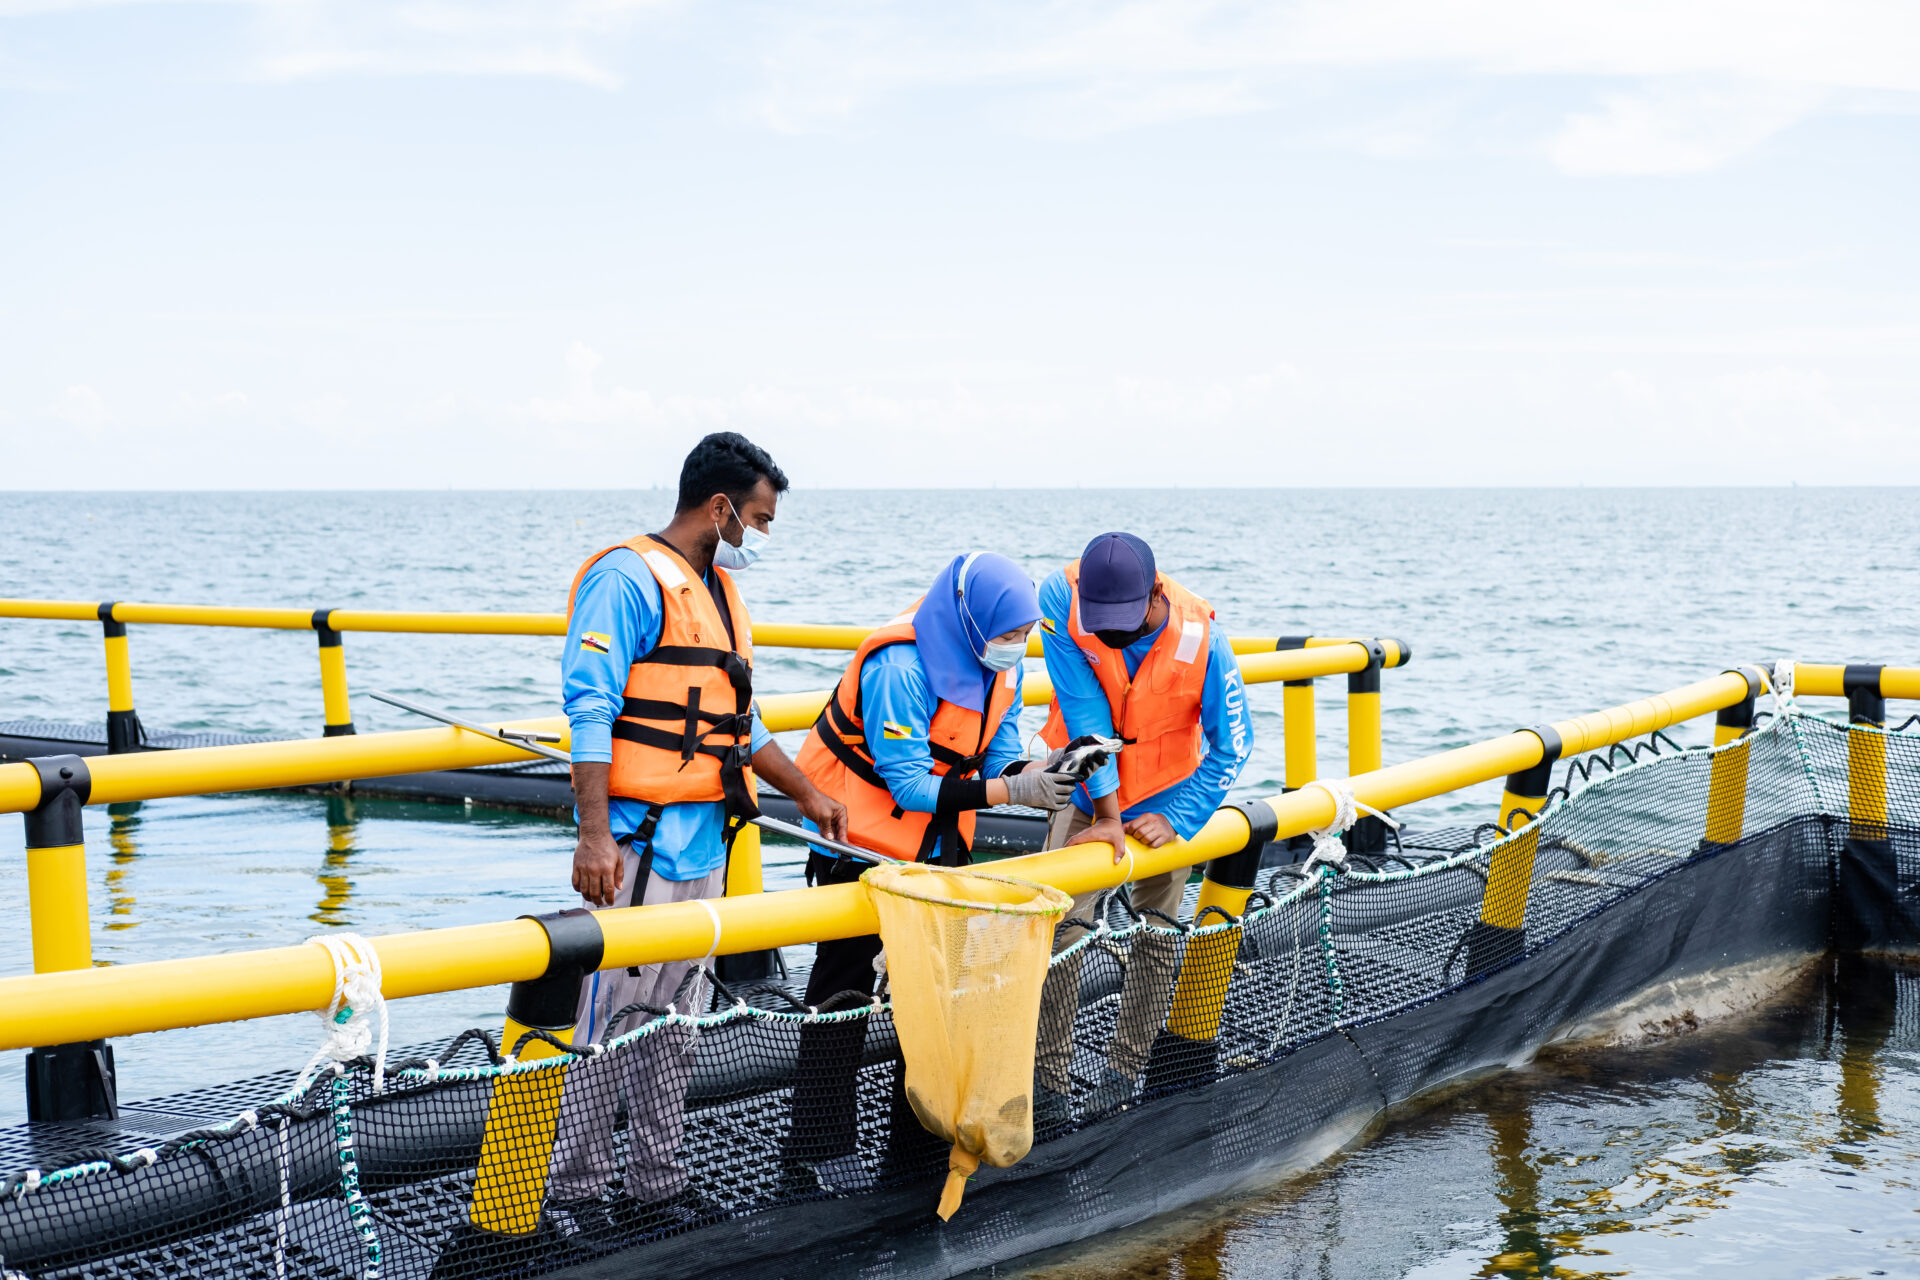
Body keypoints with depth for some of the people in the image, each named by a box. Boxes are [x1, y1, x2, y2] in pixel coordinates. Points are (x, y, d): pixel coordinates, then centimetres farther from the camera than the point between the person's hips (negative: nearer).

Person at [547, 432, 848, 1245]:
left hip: (705, 844, 9)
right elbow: (591, 710, -18)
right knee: (608, 1019, -5)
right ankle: (573, 1192, 5)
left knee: (671, 1021, 12)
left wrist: (805, 793, 28)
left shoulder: (719, 592, 18)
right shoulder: (628, 581, -10)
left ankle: (656, 1187, 20)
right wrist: (594, 832, -24)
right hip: (638, 843, -9)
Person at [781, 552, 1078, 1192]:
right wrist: (1011, 790, -35)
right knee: (843, 983, -1)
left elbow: (997, 758, -3)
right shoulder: (898, 667, -29)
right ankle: (818, 1151, 6)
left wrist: (1039, 771, -26)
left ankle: (922, 1138, 22)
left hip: (939, 842, 8)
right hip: (863, 837, -8)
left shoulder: (1000, 666, -5)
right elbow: (909, 784, -29)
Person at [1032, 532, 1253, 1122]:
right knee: (1060, 924, -11)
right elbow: (1084, 710, -25)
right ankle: (1048, 1077, -3)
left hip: (1167, 792, 0)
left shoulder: (1202, 639, -26)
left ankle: (1123, 1074, 17)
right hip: (1087, 787, 0)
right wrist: (1106, 811, -25)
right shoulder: (1059, 599, -26)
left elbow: (1231, 746, -15)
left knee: (1157, 933, 4)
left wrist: (1177, 820, -19)